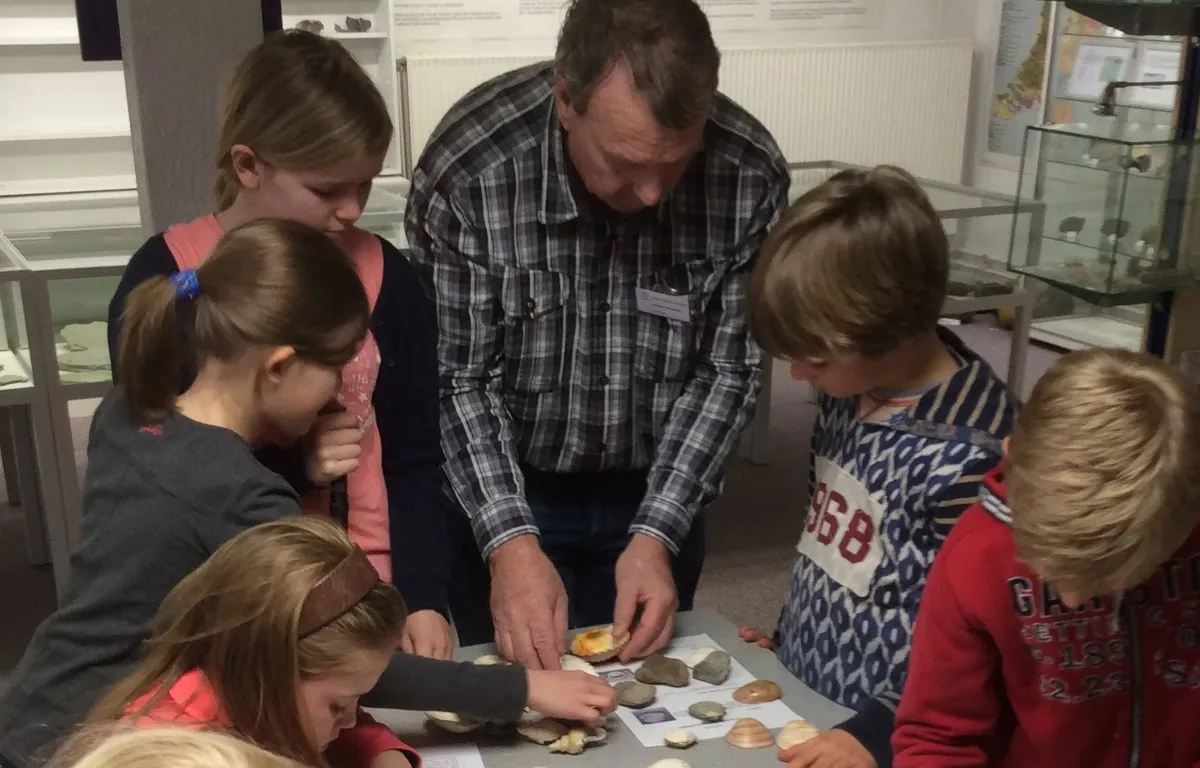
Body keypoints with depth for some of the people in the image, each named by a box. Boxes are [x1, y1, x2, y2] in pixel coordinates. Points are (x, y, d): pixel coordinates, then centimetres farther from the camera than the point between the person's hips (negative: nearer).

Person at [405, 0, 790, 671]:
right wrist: (510, 541, -29)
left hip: (659, 494, 2)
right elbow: (458, 378, -18)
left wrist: (657, 533, -20)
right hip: (500, 492, -1)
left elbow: (728, 371, -12)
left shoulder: (750, 176, -21)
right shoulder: (468, 170, -26)